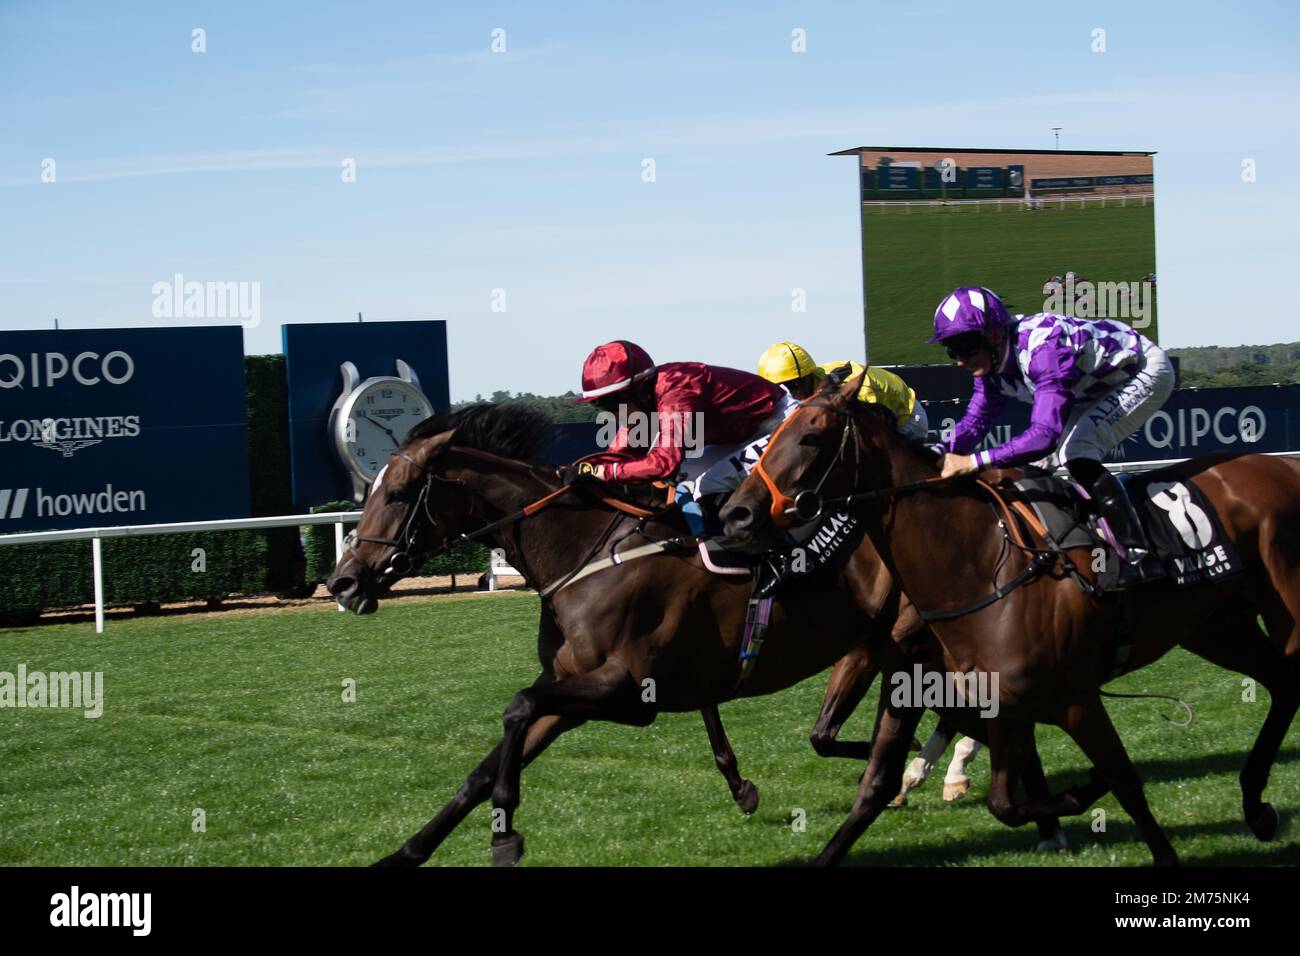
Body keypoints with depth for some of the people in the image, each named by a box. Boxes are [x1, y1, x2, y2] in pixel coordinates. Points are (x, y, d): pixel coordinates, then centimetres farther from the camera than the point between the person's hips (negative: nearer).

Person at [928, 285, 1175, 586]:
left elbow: (1044, 434, -48)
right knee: (1037, 463, 1)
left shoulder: (1043, 348, -39)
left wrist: (973, 462, -51)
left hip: (1147, 372, -9)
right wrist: (940, 453, -24)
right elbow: (975, 421, -4)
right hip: (1101, 385, 9)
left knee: (1076, 452, -26)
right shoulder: (992, 358, -10)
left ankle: (1137, 554, -24)